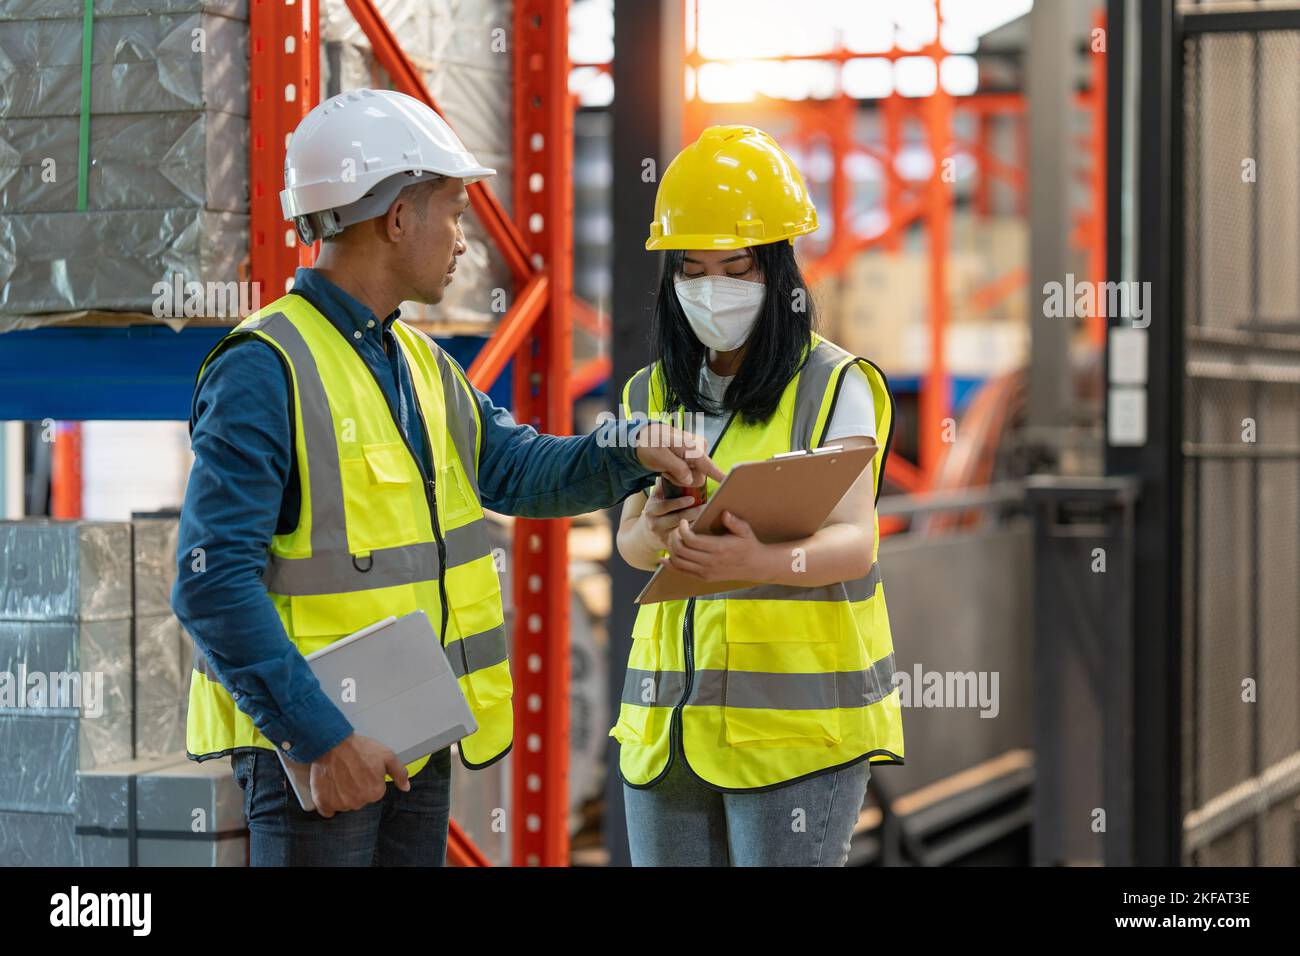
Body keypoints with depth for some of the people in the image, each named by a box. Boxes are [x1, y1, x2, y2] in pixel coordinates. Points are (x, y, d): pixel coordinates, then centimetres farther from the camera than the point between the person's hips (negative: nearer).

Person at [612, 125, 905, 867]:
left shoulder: (835, 386, -3)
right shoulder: (652, 394, 12)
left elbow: (854, 542, -13)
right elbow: (628, 542, 5)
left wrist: (762, 561, -34)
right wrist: (656, 534, -19)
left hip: (797, 721, -5)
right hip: (670, 720, 5)